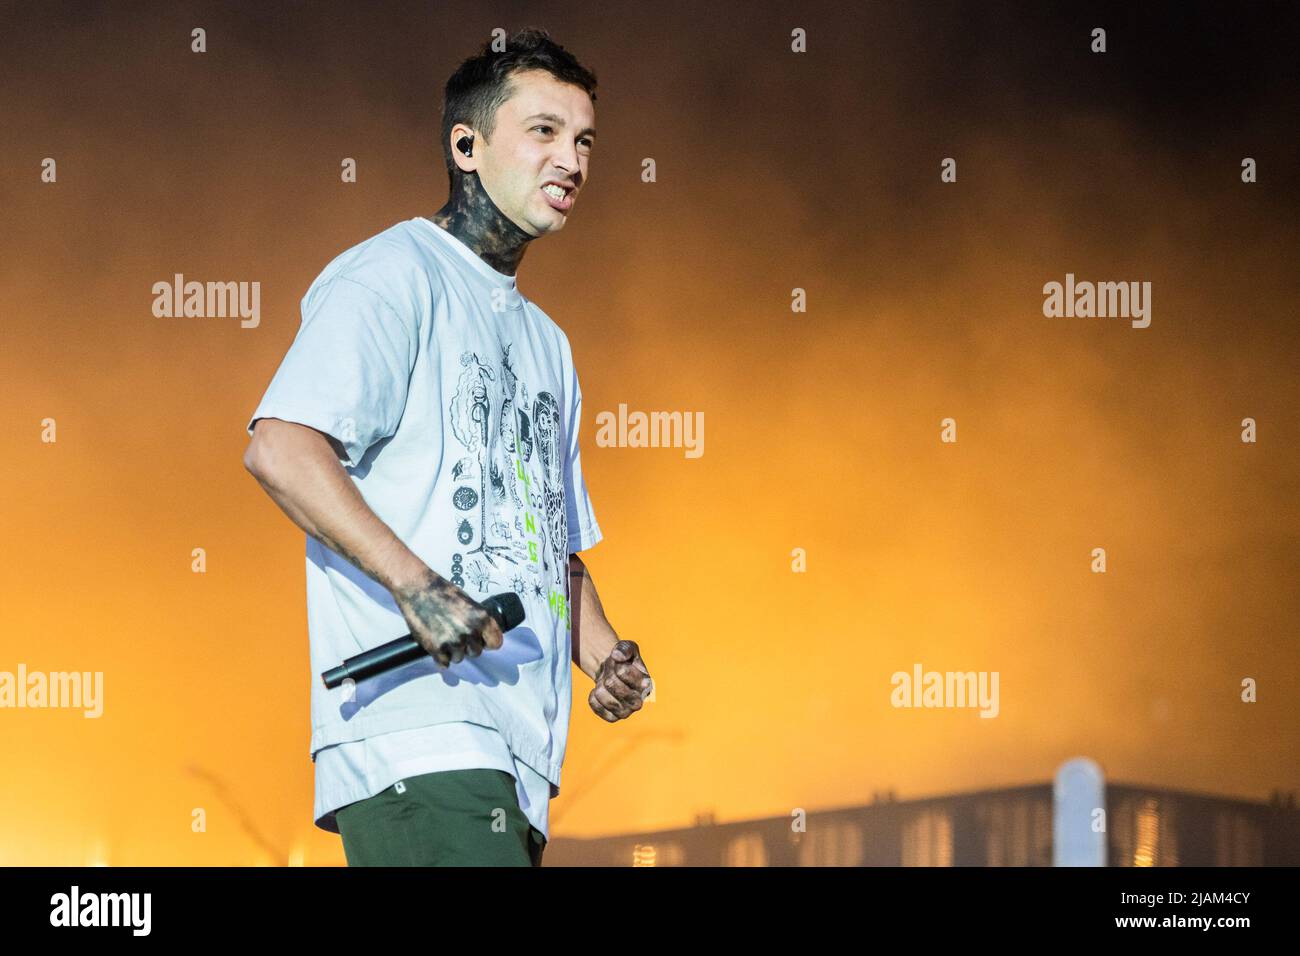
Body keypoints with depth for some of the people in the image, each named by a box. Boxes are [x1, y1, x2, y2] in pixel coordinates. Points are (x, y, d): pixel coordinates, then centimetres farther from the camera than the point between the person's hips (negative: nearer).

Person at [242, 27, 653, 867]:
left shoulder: (545, 343, 28)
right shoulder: (394, 275, 0)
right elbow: (278, 448, -15)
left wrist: (608, 657, 11)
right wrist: (416, 585, -24)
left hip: (513, 757, 9)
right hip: (415, 735, -9)